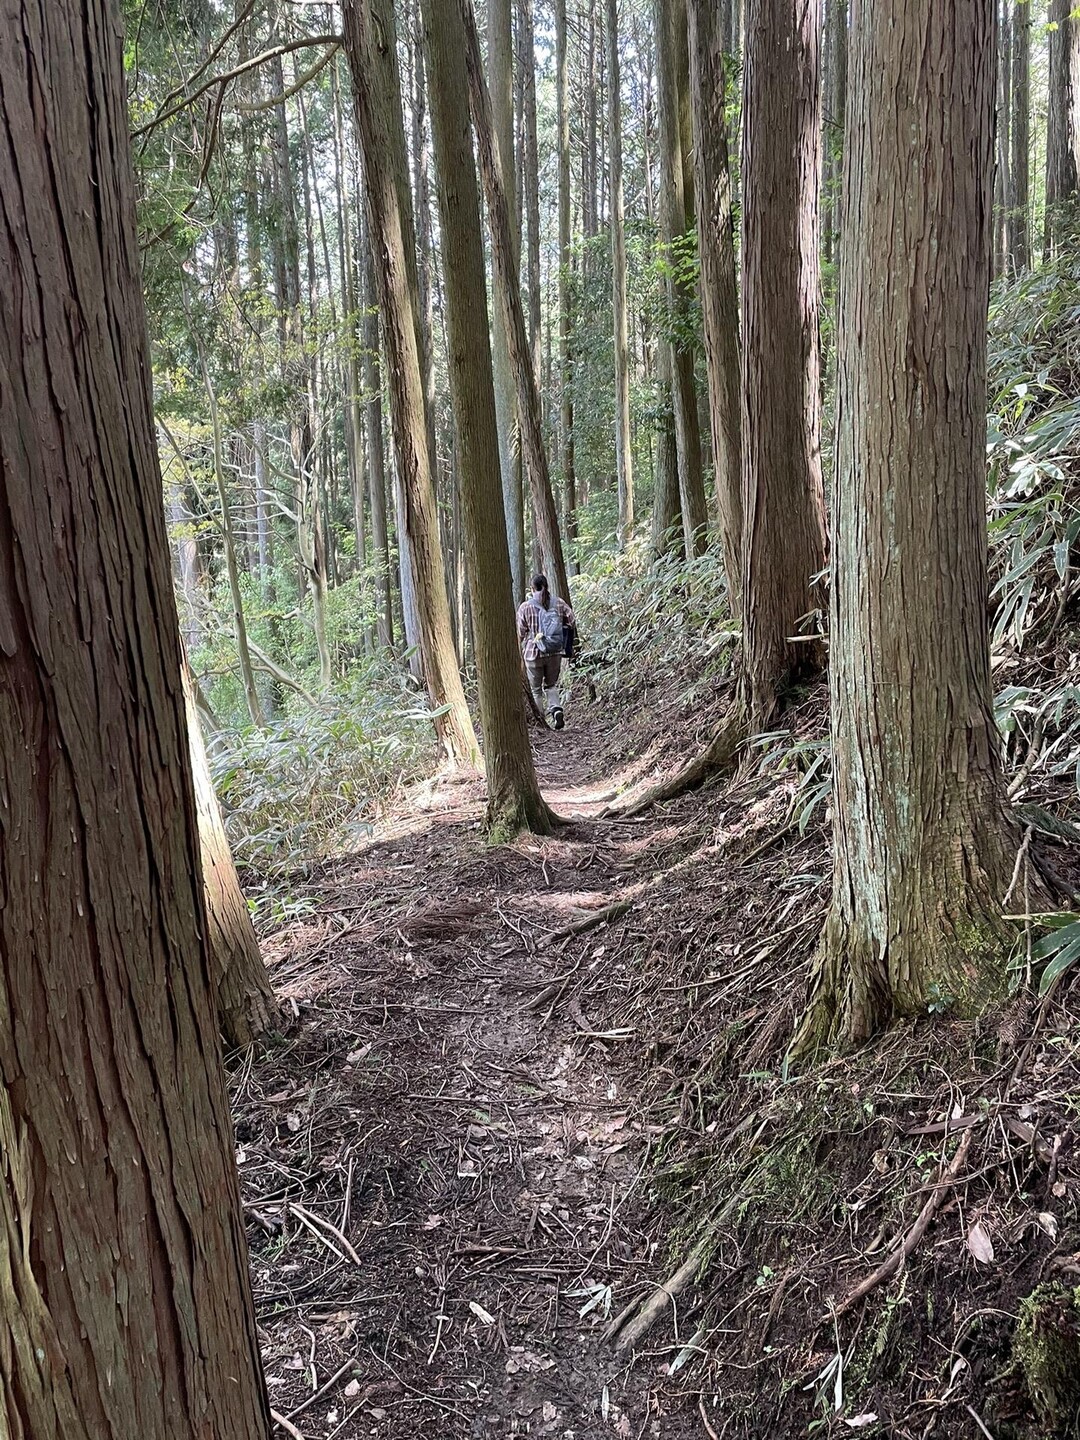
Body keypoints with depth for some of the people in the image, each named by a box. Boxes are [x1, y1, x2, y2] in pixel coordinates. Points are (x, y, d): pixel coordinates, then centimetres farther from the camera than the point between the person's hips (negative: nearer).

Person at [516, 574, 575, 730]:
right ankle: (556, 708, -8)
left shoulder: (525, 607, -8)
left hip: (533, 653, -3)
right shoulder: (559, 603, 0)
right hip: (555, 653, 3)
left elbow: (520, 633, -5)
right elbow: (572, 623, 0)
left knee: (536, 689, 11)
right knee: (551, 685, 18)